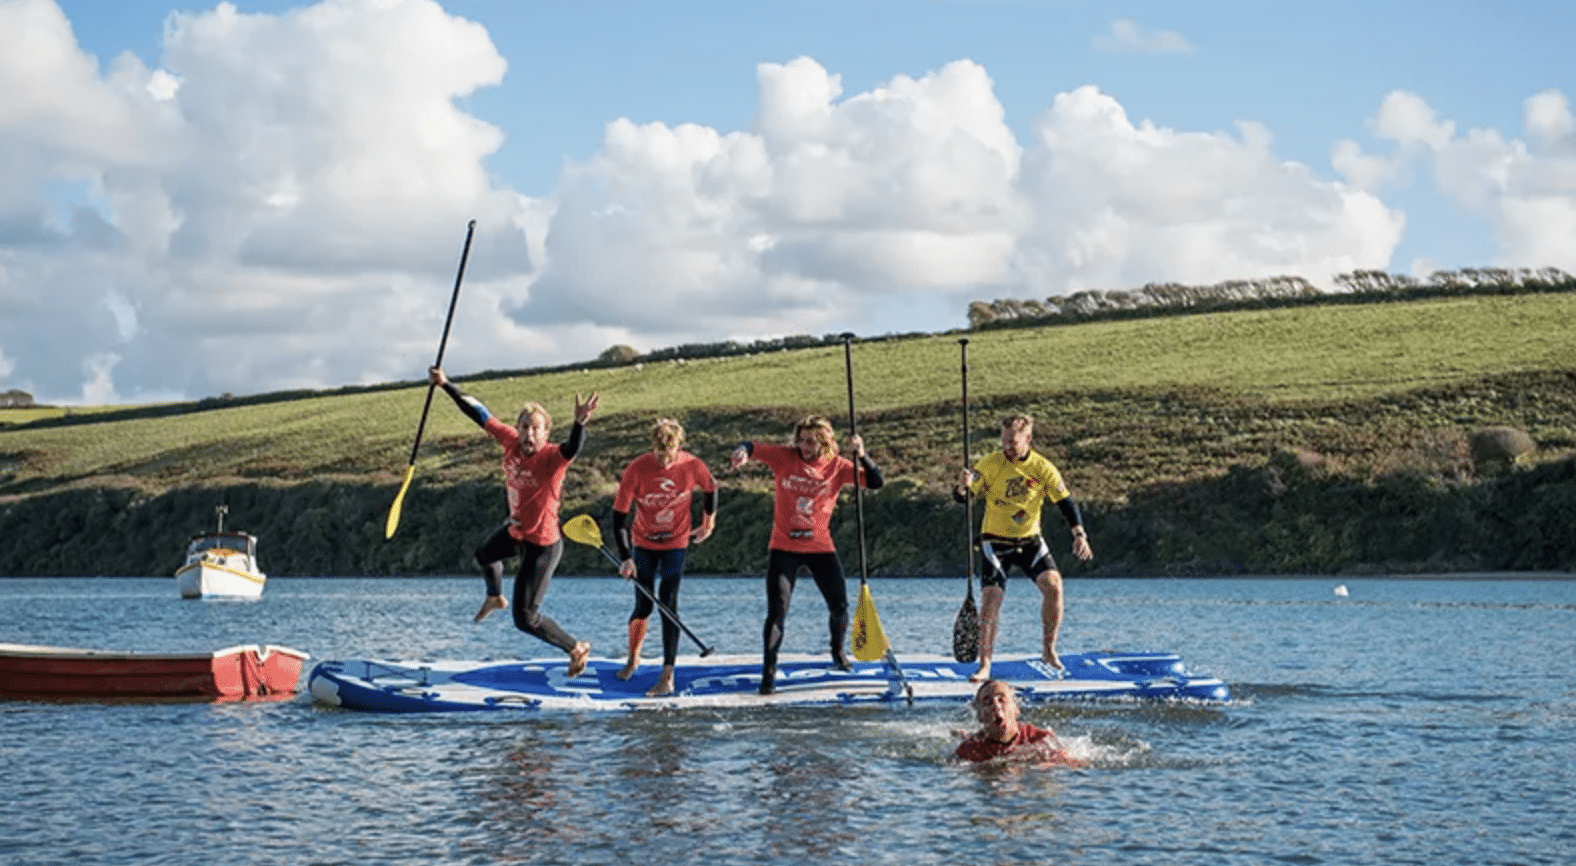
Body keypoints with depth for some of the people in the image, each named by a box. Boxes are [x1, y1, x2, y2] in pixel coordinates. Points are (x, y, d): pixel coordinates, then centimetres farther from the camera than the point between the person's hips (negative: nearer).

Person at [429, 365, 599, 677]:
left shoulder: (552, 458, -32)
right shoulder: (511, 441, -14)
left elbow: (572, 448, -54)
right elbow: (480, 414, -5)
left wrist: (580, 424, -75)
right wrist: (445, 385, -2)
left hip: (542, 545, -8)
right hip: (516, 531, 8)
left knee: (526, 619, -3)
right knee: (484, 555, 38)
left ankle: (577, 649, 20)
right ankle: (495, 598, 72)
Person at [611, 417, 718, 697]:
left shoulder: (692, 466, -18)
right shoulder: (636, 470, -20)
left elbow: (710, 488, 6)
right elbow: (619, 515, -17)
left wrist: (708, 523, 14)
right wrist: (625, 558, -23)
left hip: (676, 543, -1)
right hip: (644, 543, 1)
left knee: (668, 606, -10)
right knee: (643, 607, 5)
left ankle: (667, 677, -11)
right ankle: (633, 659, 34)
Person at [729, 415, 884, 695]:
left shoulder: (837, 466, -4)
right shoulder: (784, 457, -5)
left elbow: (875, 483, -11)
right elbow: (752, 447, -10)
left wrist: (861, 456, -28)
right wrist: (742, 451, -34)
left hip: (820, 547, 2)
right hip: (784, 548, -2)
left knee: (839, 605, 6)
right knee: (777, 611, -10)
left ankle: (838, 651, 37)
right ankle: (768, 672, -4)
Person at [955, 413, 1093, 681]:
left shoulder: (1042, 468, -7)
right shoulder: (990, 465, -12)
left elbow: (1066, 501, -3)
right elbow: (962, 497, -13)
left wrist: (1080, 535, -15)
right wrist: (963, 487, -38)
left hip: (1030, 540, 2)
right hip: (995, 541, -2)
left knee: (1053, 585, -17)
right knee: (991, 598, -13)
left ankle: (1048, 650, 2)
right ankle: (984, 665, -6)